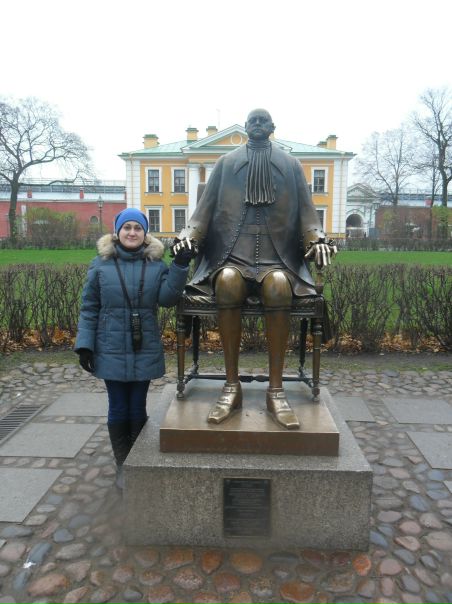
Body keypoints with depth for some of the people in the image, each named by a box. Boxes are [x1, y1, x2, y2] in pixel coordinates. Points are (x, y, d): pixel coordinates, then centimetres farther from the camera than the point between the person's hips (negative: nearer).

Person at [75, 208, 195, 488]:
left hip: (145, 351, 1)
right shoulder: (101, 264, -2)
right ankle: (123, 466, 27)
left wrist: (180, 265, -21)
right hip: (112, 351, -1)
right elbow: (89, 308, -1)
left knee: (138, 409, 13)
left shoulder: (156, 263, 0)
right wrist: (85, 345, -5)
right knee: (118, 409, 11)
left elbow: (167, 298, -12)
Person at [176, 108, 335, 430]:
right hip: (232, 253, 0)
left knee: (279, 285, -35)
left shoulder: (291, 165, 18)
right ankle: (232, 385, -27)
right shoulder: (226, 163, 18)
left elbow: (306, 211, 11)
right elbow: (206, 207, 11)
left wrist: (318, 238, -9)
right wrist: (189, 234, -8)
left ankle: (276, 388, -27)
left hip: (278, 256, 0)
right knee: (228, 281, -35)